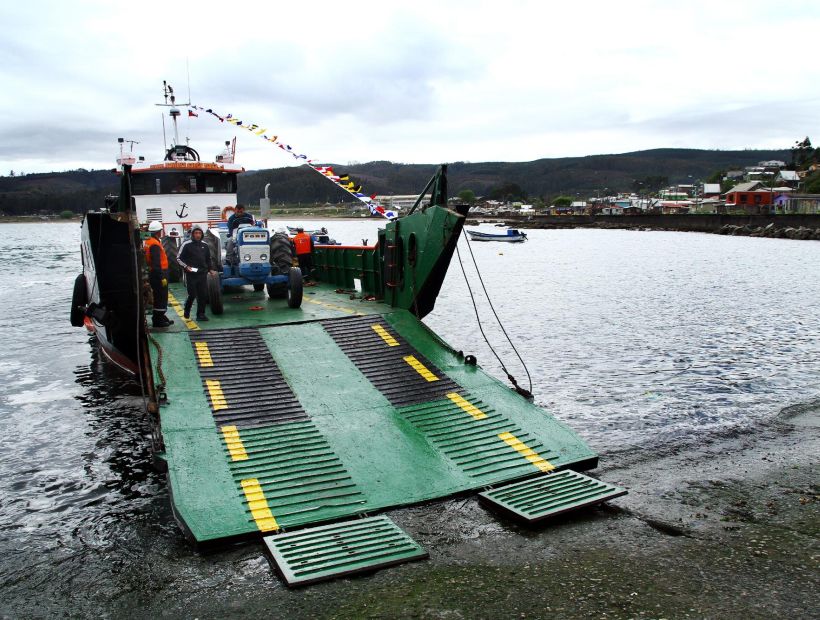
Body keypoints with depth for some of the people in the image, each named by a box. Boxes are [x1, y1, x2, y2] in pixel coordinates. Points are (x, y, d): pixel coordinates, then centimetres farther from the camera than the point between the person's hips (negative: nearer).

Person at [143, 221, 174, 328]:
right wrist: (162, 278, -24)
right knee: (161, 298, -4)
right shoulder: (155, 244, -18)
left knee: (159, 297, 19)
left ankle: (161, 317, 29)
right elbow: (156, 263, -24)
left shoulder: (149, 242, 14)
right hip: (159, 274, -10)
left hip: (153, 273, 10)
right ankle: (158, 320, 0)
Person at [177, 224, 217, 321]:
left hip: (203, 274, 4)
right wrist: (186, 267, -13)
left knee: (203, 295, 1)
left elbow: (208, 259, 22)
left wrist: (210, 269, 10)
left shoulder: (205, 245, 11)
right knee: (192, 294, -3)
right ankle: (186, 311, 21)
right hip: (191, 274, -4)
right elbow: (179, 258, 1)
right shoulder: (186, 245, -3)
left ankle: (201, 314, 9)